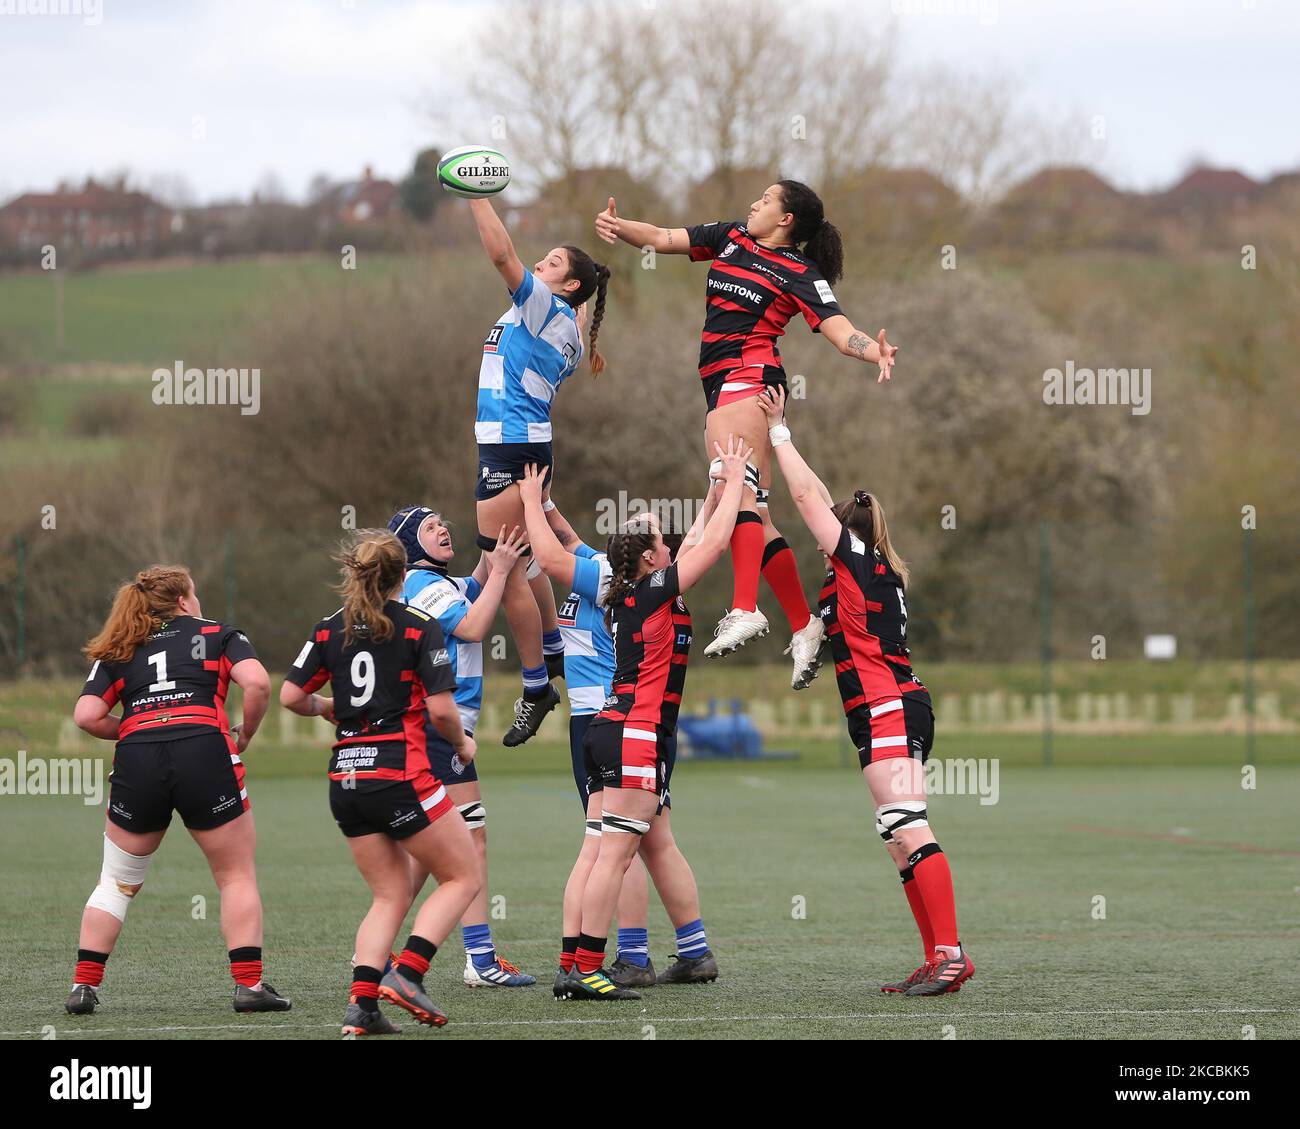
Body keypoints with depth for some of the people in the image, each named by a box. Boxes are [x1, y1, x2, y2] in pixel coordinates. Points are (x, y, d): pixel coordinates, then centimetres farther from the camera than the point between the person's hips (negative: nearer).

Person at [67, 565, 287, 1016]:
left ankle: (84, 987, 12)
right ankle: (249, 985, 3)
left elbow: (87, 716, 8)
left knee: (117, 881, 16)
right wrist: (244, 736, 11)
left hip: (136, 762, 2)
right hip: (204, 754, -2)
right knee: (237, 876, 9)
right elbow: (257, 682, -3)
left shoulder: (116, 653, 21)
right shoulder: (218, 635, 15)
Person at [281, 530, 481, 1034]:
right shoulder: (420, 627, -6)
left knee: (390, 897, 14)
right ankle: (406, 973, -10)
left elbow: (291, 696, 6)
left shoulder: (330, 628, 7)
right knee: (462, 878, 8)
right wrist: (462, 743, 9)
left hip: (345, 779, 6)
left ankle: (362, 1001, -4)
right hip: (400, 775, -6)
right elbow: (440, 709, -11)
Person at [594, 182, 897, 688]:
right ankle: (804, 626, 8)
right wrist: (618, 226, 4)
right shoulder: (731, 237, 19)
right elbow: (662, 239, 22)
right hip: (722, 385, 8)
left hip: (749, 377, -8)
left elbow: (840, 331, -9)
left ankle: (744, 610, -37)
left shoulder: (800, 273, -2)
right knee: (756, 515, 5)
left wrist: (876, 352, -29)